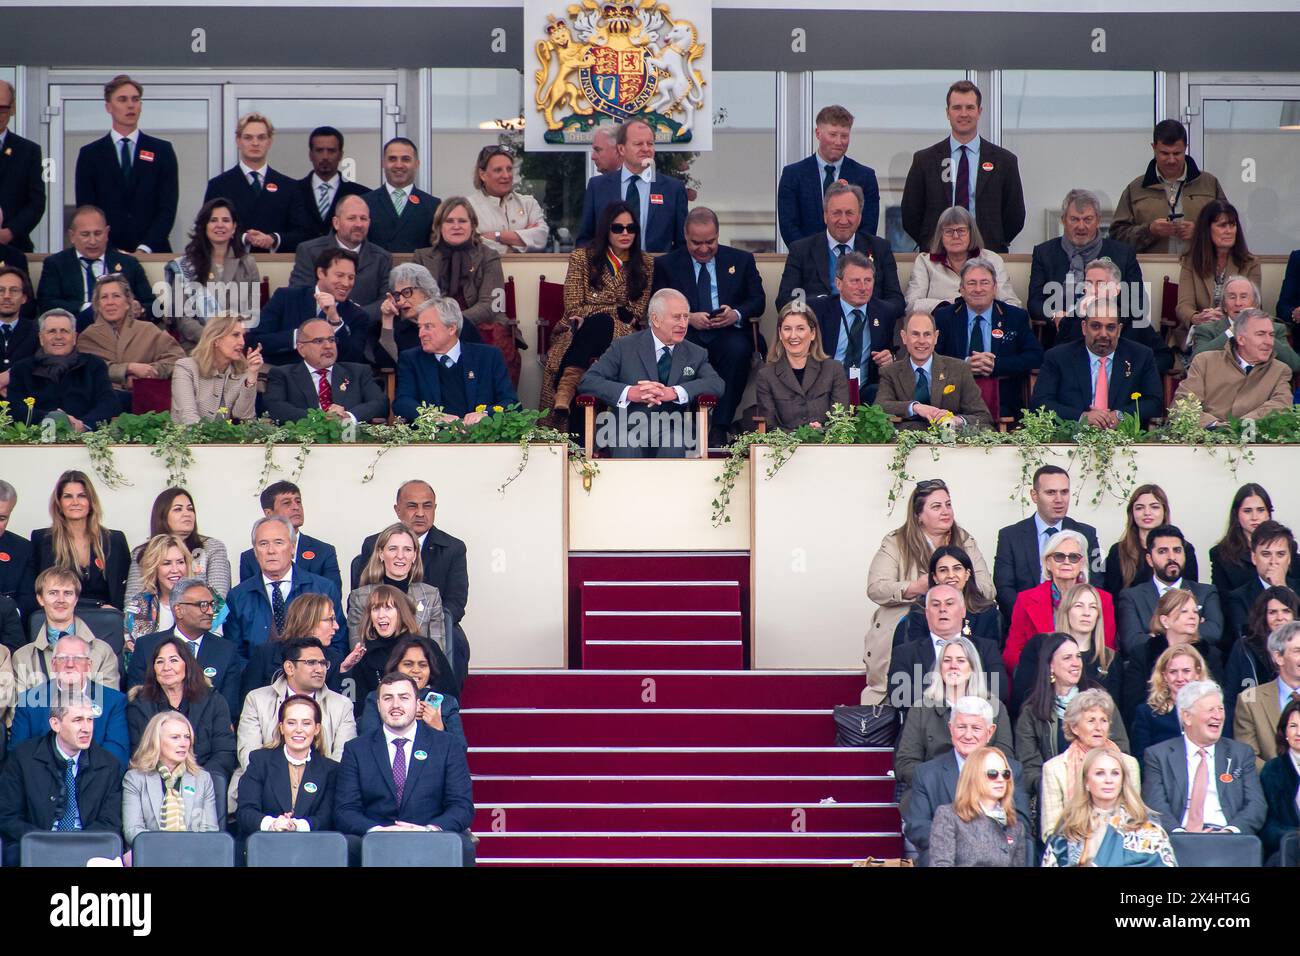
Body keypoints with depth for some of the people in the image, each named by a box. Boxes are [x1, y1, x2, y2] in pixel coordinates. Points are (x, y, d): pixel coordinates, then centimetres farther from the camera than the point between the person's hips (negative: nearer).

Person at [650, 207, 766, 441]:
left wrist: (736, 315, -14)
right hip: (686, 334, -1)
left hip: (728, 334, 1)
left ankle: (720, 428, -30)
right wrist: (688, 318, -15)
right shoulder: (667, 264, 14)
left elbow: (758, 301, 10)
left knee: (738, 349, -36)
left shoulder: (741, 260, 17)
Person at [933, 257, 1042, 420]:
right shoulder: (943, 317, 13)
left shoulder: (1016, 317, 13)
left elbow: (1035, 357, 2)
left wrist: (995, 365, -12)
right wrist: (964, 365, -15)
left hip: (1003, 405, 1)